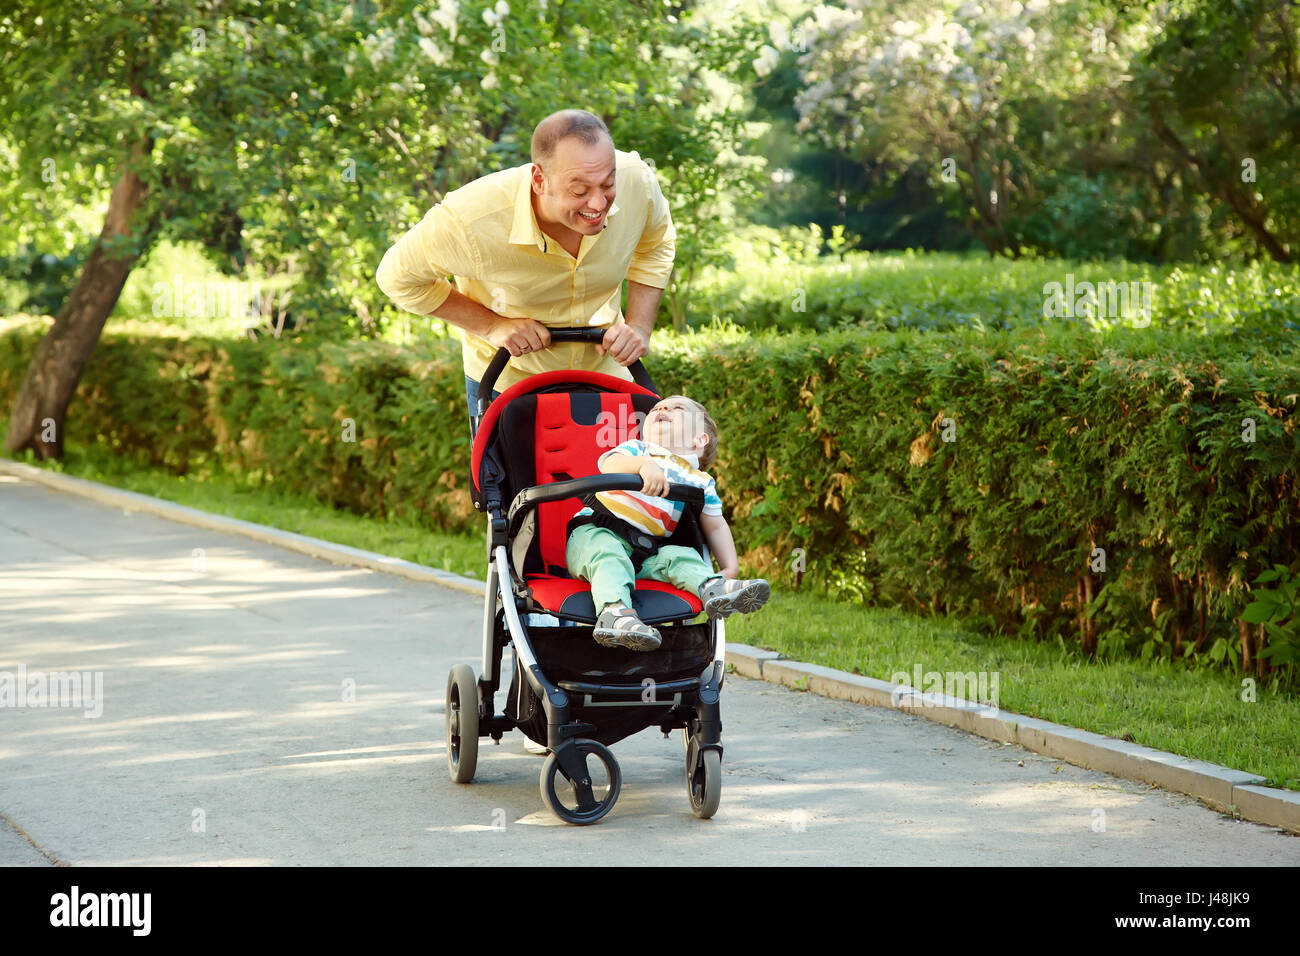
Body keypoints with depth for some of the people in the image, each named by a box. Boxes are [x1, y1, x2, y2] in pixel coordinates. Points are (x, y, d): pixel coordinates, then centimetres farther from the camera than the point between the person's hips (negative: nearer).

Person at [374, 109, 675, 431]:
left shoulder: (637, 181, -25)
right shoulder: (471, 220, -36)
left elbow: (655, 246, 1)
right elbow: (397, 278, -16)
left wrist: (640, 326, -12)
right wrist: (491, 326, -22)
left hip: (605, 371, 3)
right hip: (506, 381, -3)